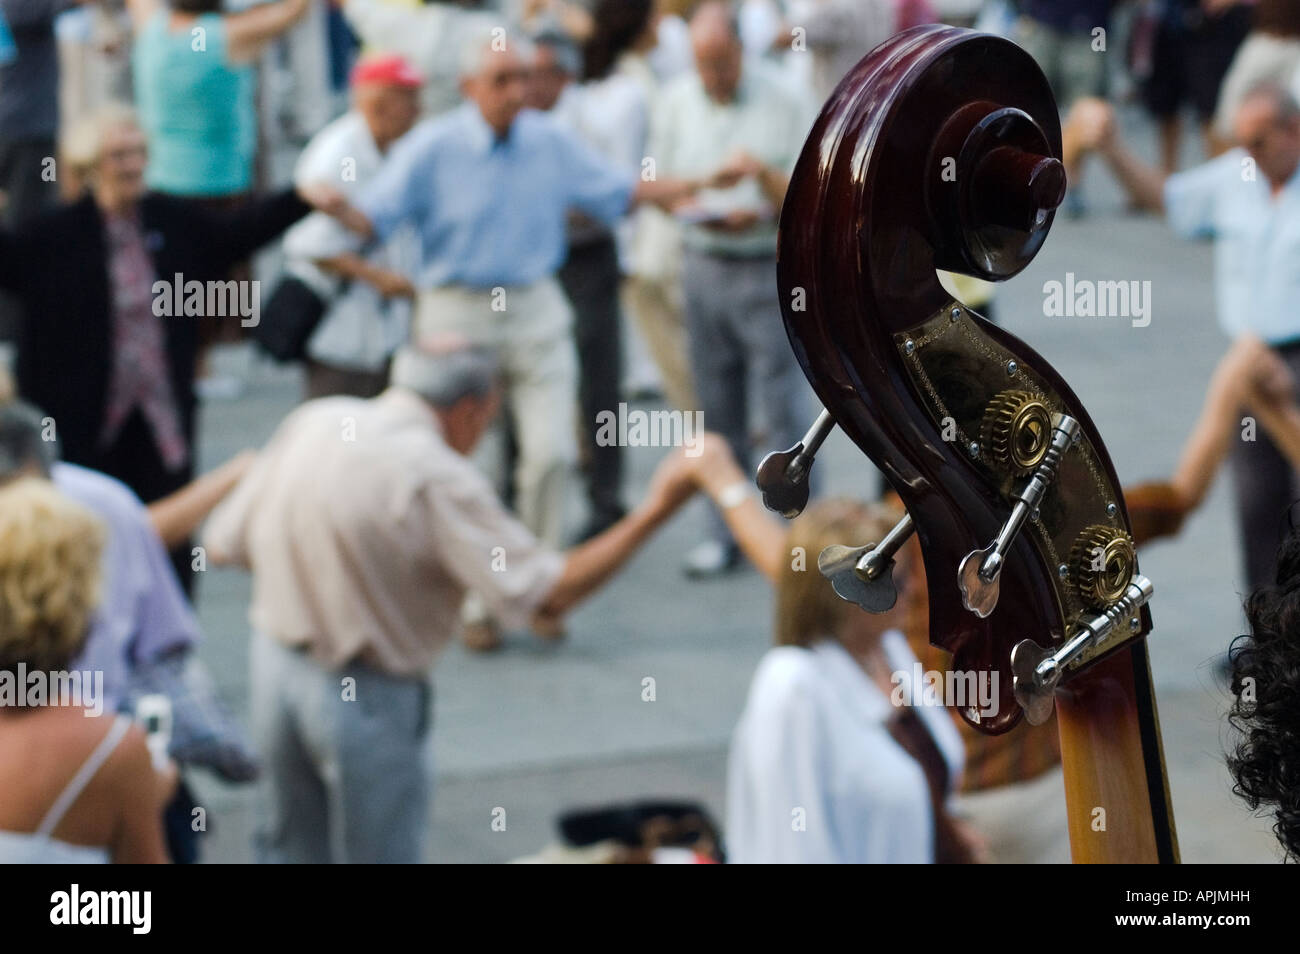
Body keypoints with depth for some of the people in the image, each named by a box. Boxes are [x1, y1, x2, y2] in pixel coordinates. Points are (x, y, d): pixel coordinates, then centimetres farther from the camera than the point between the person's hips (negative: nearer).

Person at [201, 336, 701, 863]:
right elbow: (548, 597, -20)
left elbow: (223, 544, 5)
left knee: (291, 847, 23)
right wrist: (653, 511, -17)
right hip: (365, 695, -6)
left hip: (274, 657, 6)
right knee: (380, 854, 10)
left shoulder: (312, 421, -1)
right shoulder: (439, 478, -19)